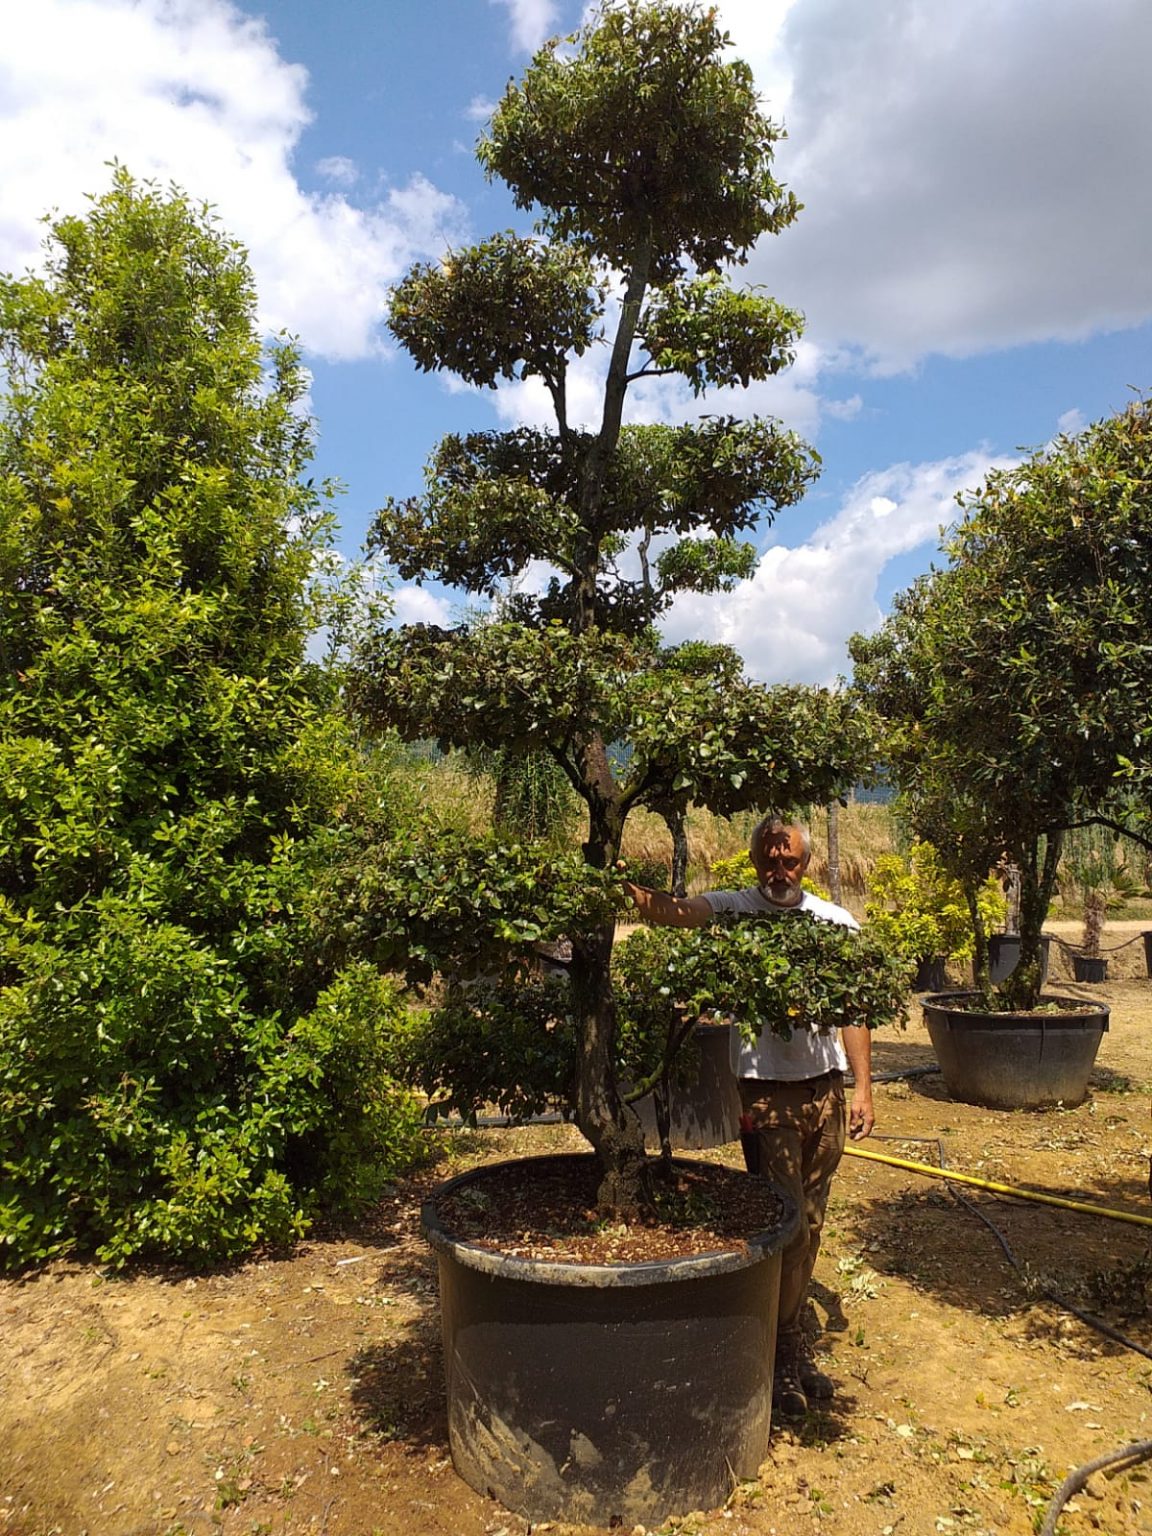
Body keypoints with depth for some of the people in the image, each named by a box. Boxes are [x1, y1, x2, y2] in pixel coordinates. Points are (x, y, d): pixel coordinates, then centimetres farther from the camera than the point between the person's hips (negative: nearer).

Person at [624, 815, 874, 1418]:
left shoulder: (836, 922, 5)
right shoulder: (733, 910, -6)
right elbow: (669, 910, -25)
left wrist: (862, 1088, 5)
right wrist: (622, 884, -45)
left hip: (825, 1089, 4)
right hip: (765, 1090, -4)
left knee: (810, 1224, 14)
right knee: (786, 1222, -2)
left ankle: (790, 1345, 31)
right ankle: (784, 1355, 18)